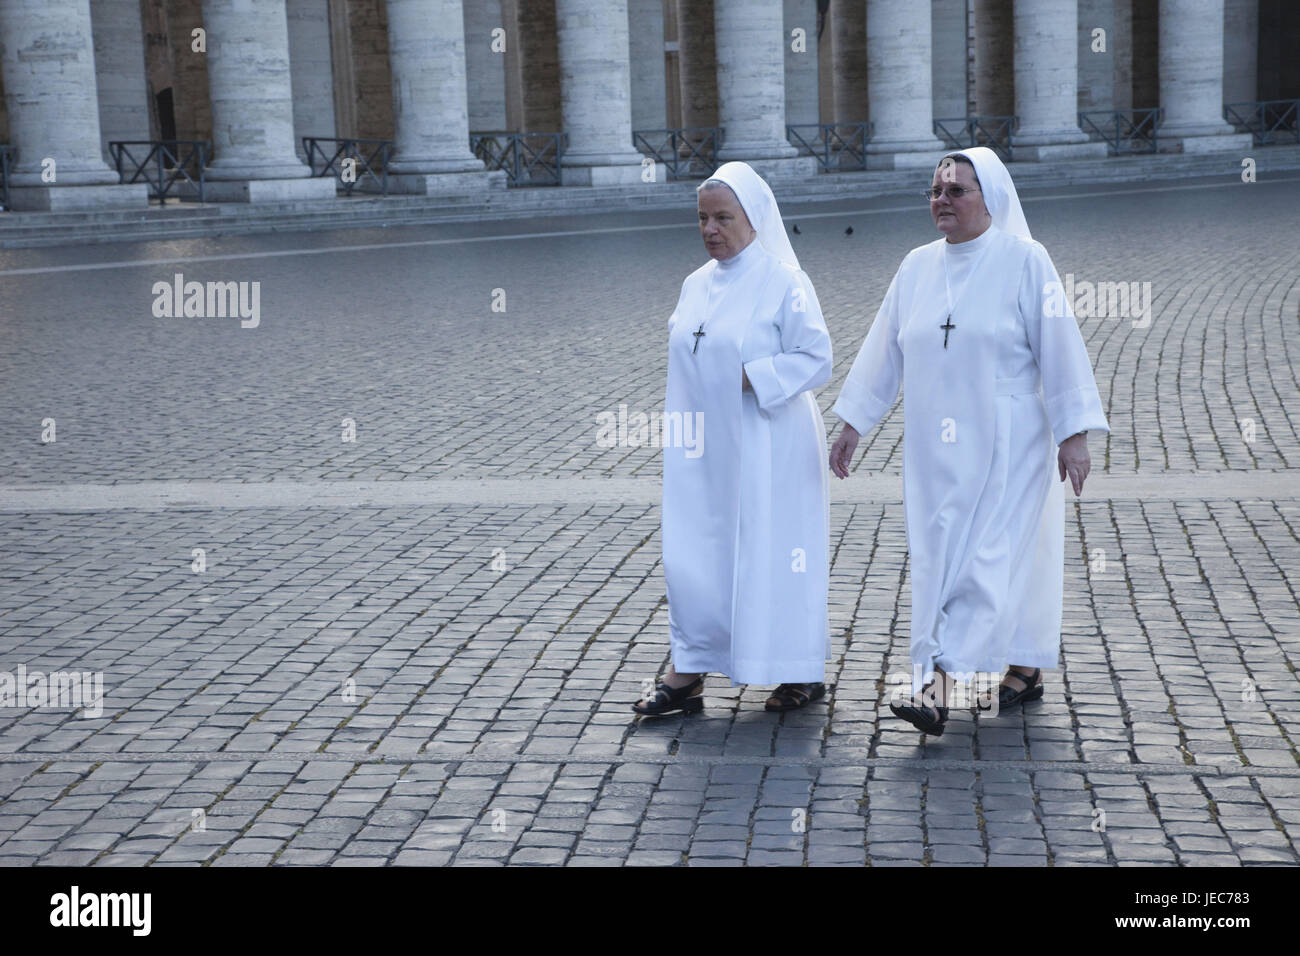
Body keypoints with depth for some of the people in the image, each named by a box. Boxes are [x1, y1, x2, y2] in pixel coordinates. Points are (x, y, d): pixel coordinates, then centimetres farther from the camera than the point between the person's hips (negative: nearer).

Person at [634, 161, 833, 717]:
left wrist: (751, 378, -19)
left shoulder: (783, 282, -9)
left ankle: (803, 674, 17)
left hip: (764, 449, -6)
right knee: (693, 556, 4)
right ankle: (688, 676, 11)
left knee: (770, 555, 2)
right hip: (704, 451, 6)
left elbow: (816, 358, -12)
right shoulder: (696, 285, 11)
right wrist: (676, 435, 12)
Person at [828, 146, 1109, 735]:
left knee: (984, 560, -9)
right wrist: (853, 423, 11)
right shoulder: (917, 267, 7)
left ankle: (939, 687, -14)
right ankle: (1027, 670, 24)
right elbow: (884, 349, 12)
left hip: (1005, 442, -5)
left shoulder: (1024, 261, -7)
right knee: (939, 559, 8)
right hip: (935, 444, 6)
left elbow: (1059, 347, -9)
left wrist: (1074, 433, -12)